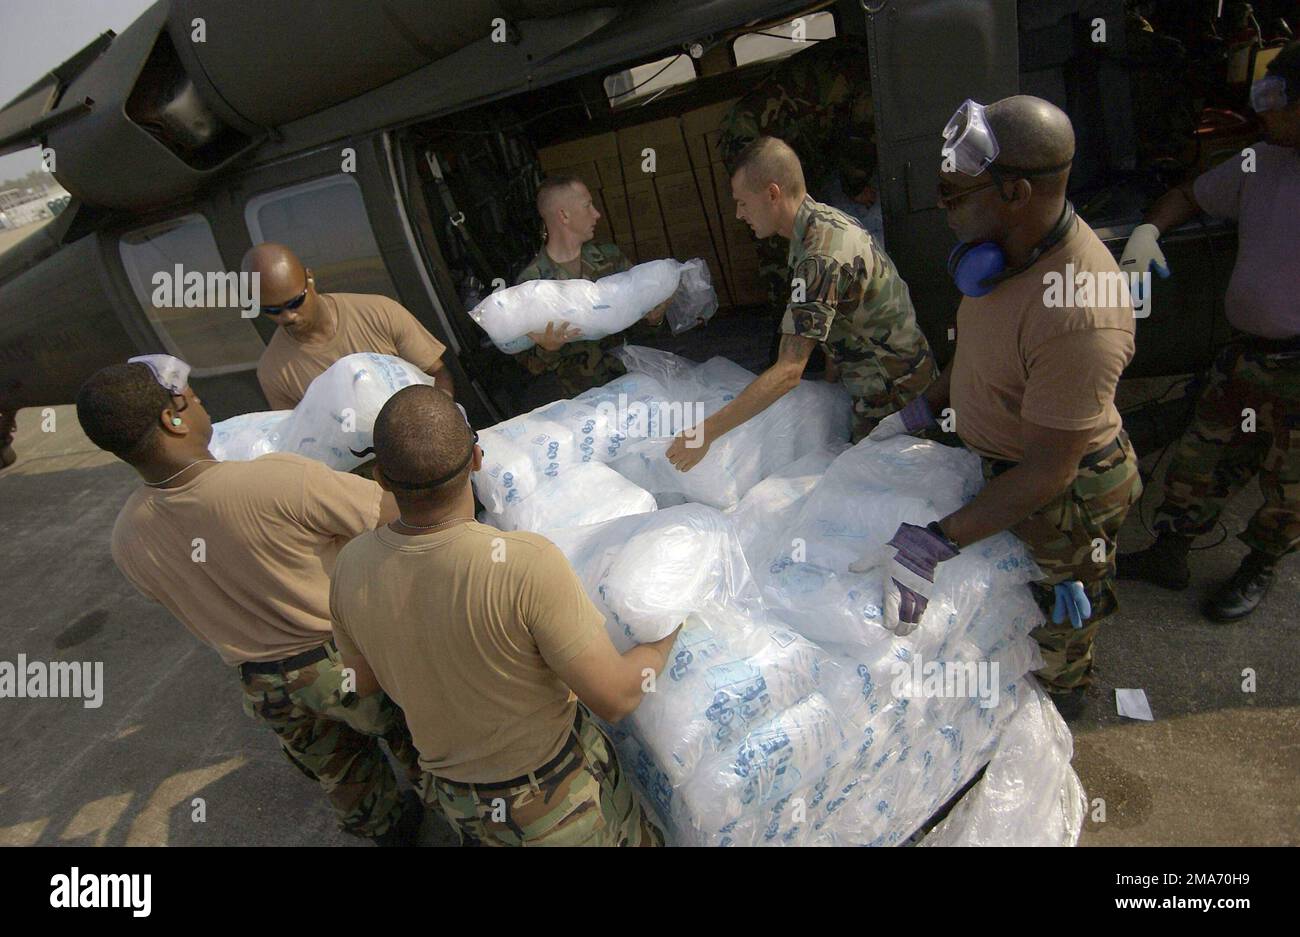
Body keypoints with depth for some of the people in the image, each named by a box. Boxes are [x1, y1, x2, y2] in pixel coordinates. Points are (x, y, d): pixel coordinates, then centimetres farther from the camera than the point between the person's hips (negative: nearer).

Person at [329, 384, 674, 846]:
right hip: (559, 797, -4)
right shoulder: (526, 565, -36)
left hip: (458, 797, 5)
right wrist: (668, 634, -9)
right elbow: (615, 698, -26)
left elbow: (365, 680, 1)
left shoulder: (352, 566, -18)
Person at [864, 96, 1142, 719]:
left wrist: (937, 543, -36)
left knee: (1056, 613, 21)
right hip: (1001, 461, 8)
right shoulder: (1008, 249, -12)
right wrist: (922, 410, 8)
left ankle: (1056, 704, 52)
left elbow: (1047, 473, -34)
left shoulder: (1079, 315, -40)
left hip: (1065, 494, -8)